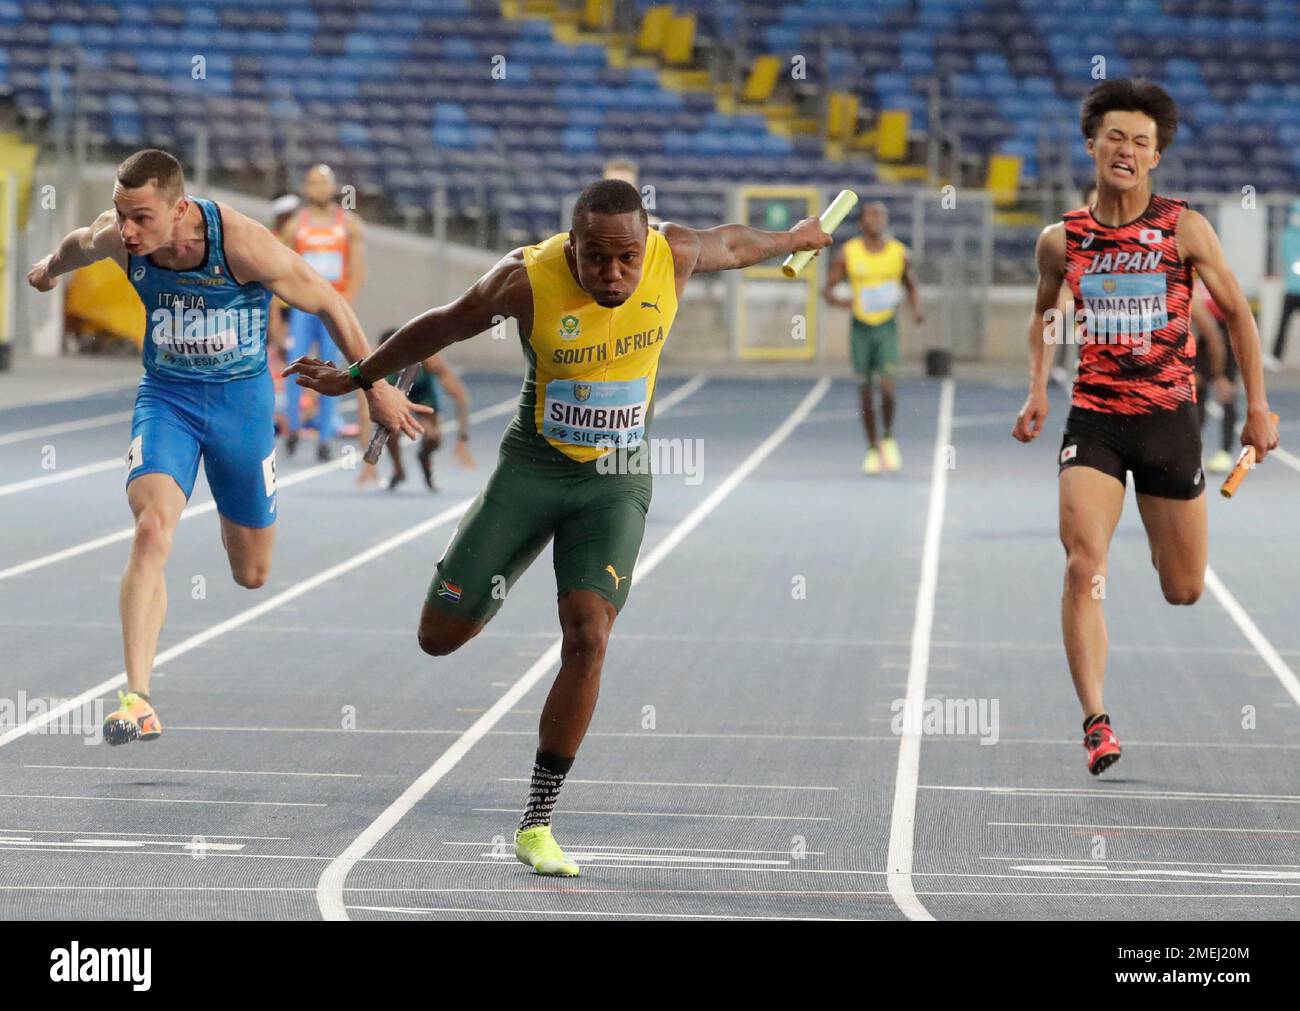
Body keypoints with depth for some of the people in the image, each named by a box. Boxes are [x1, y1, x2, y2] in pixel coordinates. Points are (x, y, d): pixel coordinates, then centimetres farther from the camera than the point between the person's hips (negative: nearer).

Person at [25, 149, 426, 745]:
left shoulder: (242, 244, -26)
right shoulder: (116, 238, -16)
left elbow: (329, 305, -13)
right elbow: (77, 247, 11)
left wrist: (376, 388, -5)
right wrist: (52, 268, 34)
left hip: (241, 395, -1)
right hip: (166, 396, 1)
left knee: (251, 575, 11)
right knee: (152, 529, -26)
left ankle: (232, 513, 50)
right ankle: (137, 700, -29)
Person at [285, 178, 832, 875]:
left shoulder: (676, 256, -14)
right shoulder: (529, 278, -19)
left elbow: (733, 244, 10)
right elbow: (446, 324, -1)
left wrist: (793, 240, 31)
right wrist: (355, 379, 10)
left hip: (616, 481, 0)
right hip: (531, 470, 0)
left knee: (587, 638, -18)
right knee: (440, 636, 0)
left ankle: (536, 824, -8)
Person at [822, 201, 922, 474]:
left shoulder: (899, 252, -1)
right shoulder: (848, 254, -5)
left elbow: (910, 286, 14)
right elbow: (827, 289, 1)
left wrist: (916, 308, -5)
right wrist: (840, 301, -21)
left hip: (887, 327, -1)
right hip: (861, 328, 1)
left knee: (887, 384, -17)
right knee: (865, 389, 4)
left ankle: (888, 438, 5)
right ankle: (872, 448, 18)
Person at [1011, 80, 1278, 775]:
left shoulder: (1185, 230, -4)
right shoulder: (1061, 240, 1)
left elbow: (1237, 313, 6)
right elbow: (1044, 314, 21)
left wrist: (1257, 407, 5)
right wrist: (1037, 391, 9)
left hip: (1168, 417, 0)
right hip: (1092, 419, 0)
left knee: (1183, 591, 9)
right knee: (1084, 567, -19)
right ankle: (1096, 722, -21)